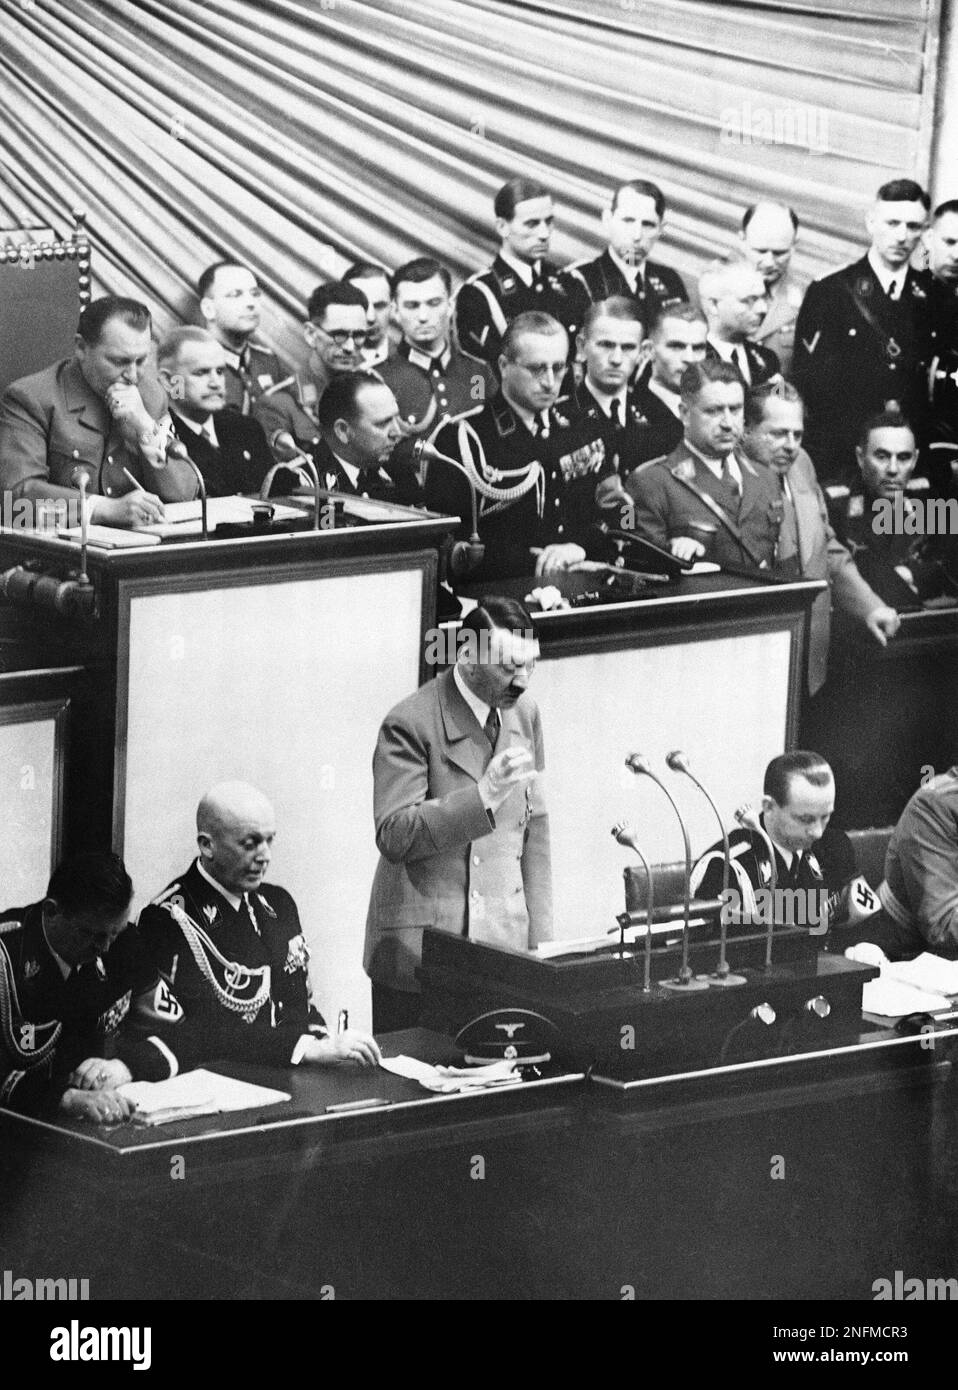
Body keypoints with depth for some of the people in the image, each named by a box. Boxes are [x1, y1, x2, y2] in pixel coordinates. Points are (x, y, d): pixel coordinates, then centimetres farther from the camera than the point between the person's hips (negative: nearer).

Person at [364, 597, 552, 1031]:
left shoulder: (523, 711, 8)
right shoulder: (411, 724, -12)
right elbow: (393, 836, -18)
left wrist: (539, 939, 10)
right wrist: (483, 795, -28)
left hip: (504, 945, 5)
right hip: (420, 948, -5)